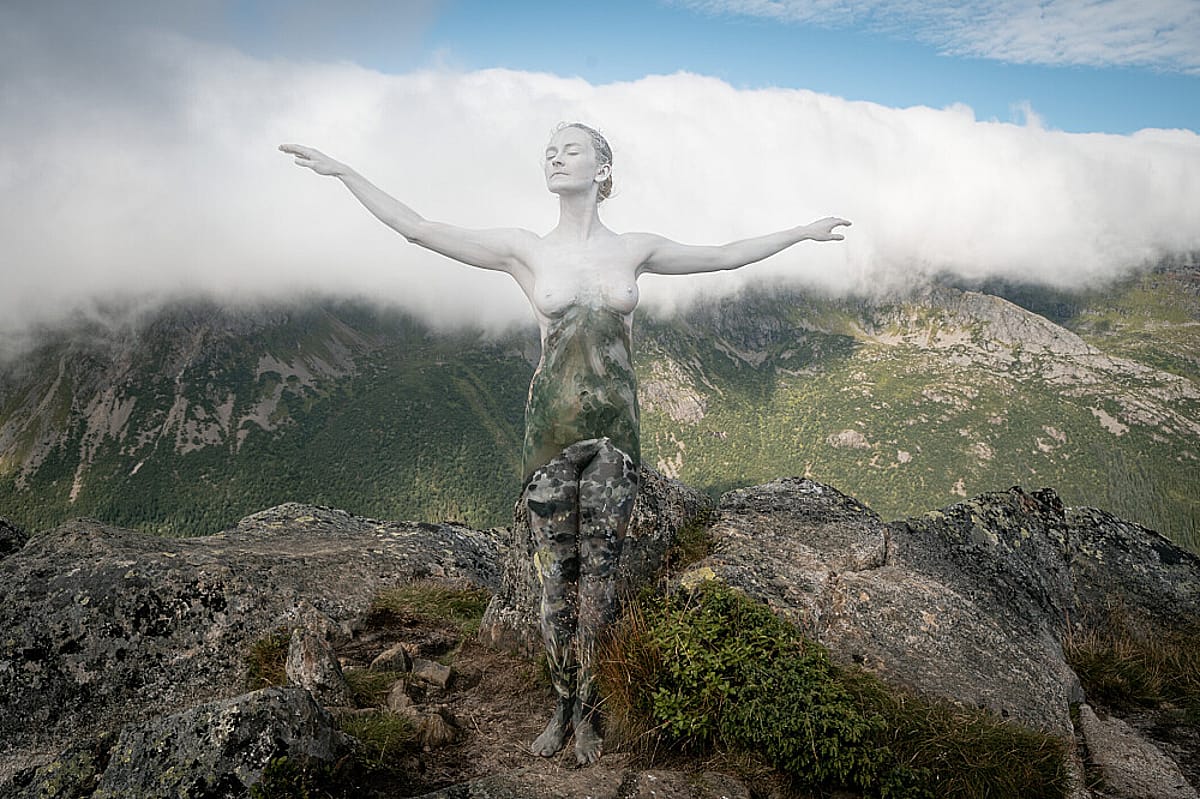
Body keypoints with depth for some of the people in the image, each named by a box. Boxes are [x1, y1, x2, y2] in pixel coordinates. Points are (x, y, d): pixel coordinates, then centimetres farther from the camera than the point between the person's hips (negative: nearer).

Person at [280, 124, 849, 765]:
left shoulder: (634, 250, 6)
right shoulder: (524, 250, 2)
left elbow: (724, 256, 18)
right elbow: (416, 229, 0)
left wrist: (803, 231, 23)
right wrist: (340, 171, -3)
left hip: (614, 429, 1)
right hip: (551, 429, 0)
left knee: (598, 576, 3)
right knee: (556, 575, 5)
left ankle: (588, 711, 17)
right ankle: (562, 705, 21)